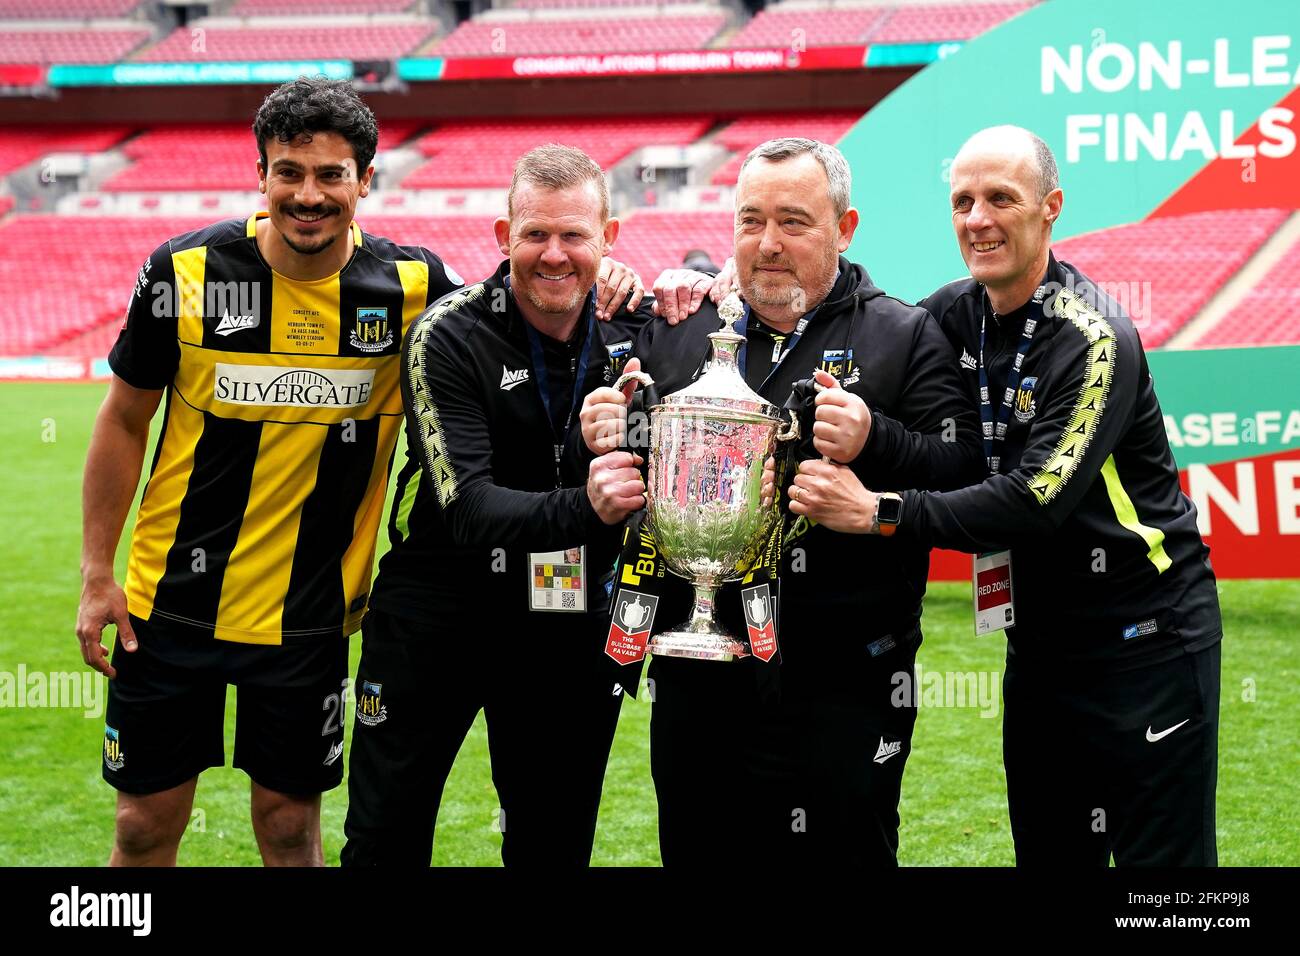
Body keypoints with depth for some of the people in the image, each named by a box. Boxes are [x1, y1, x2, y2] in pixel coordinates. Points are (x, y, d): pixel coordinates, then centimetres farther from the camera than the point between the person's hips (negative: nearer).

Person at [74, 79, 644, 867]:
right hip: (171, 601, 0)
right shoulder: (186, 271, -9)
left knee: (291, 825, 10)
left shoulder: (412, 285, -8)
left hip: (309, 617, 0)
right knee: (148, 822, 8)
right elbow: (125, 422, 2)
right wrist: (96, 576, 1)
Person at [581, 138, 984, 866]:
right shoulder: (673, 335, 12)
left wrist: (874, 442, -24)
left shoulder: (907, 337, 1)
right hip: (696, 692, 4)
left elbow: (968, 479, -7)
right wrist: (604, 438, -6)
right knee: (696, 849, 12)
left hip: (839, 695, -4)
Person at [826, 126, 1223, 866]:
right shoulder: (958, 315, 3)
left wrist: (883, 512, -31)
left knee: (1162, 857, -2)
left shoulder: (1093, 338, -18)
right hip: (1040, 636, 7)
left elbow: (1037, 501, -26)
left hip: (1145, 636, -7)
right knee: (1048, 849, 12)